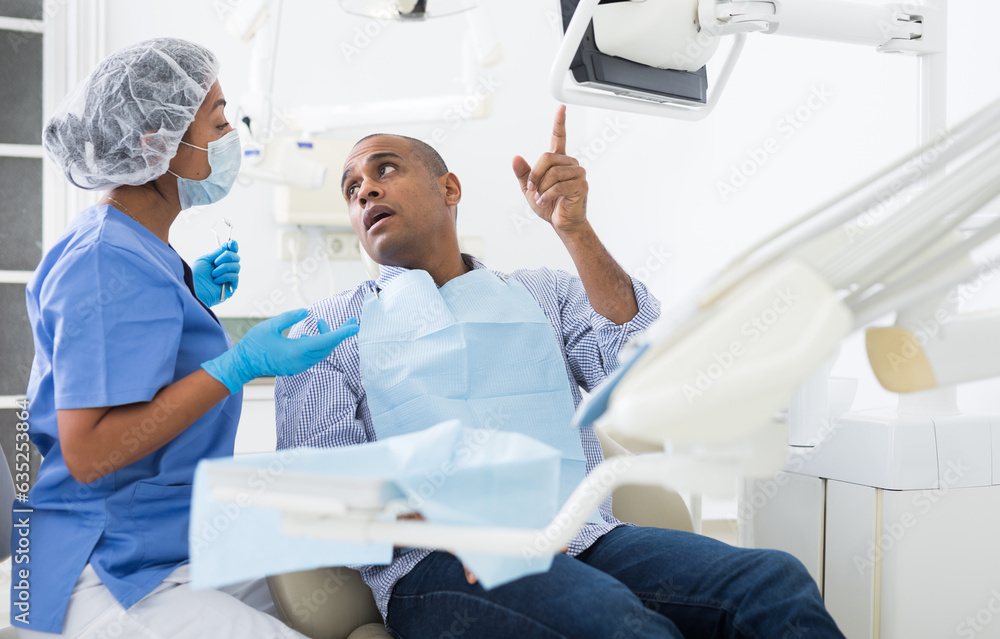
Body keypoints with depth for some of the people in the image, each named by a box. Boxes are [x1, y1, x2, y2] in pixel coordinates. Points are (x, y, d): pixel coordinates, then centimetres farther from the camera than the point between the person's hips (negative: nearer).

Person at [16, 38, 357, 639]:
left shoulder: (131, 248, 13)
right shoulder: (110, 263, -19)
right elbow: (87, 453, -24)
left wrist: (190, 297, 13)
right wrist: (242, 365, -26)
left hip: (177, 558, 10)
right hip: (107, 582, -10)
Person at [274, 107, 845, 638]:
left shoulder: (545, 294, 22)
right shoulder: (328, 329, 16)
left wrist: (575, 230, -5)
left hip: (585, 540, 4)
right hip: (443, 566, -3)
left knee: (776, 581, -23)